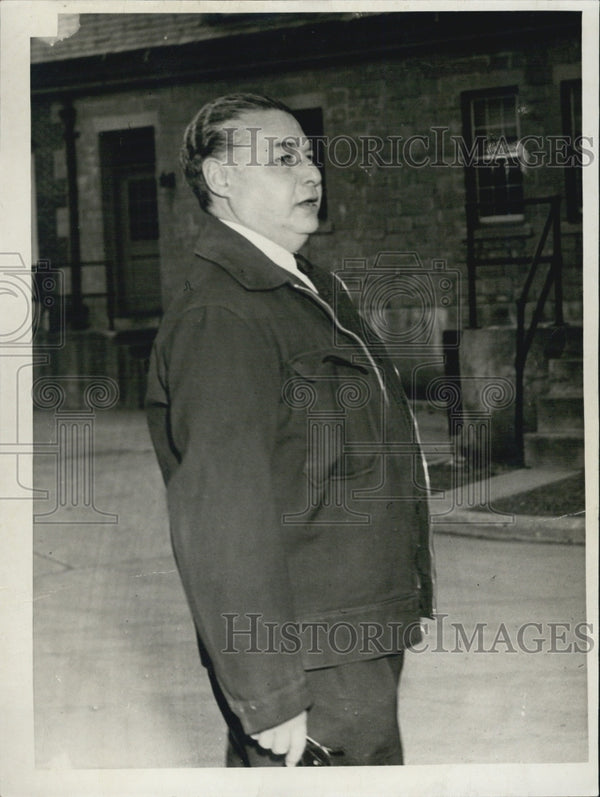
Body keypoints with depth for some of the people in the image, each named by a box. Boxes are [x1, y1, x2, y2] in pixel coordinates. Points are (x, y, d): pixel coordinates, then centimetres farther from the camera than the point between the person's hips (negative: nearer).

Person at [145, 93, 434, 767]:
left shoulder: (314, 288, 13)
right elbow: (224, 524, -24)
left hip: (364, 641, 9)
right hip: (314, 669, -9)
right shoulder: (218, 318, -20)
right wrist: (269, 697, -24)